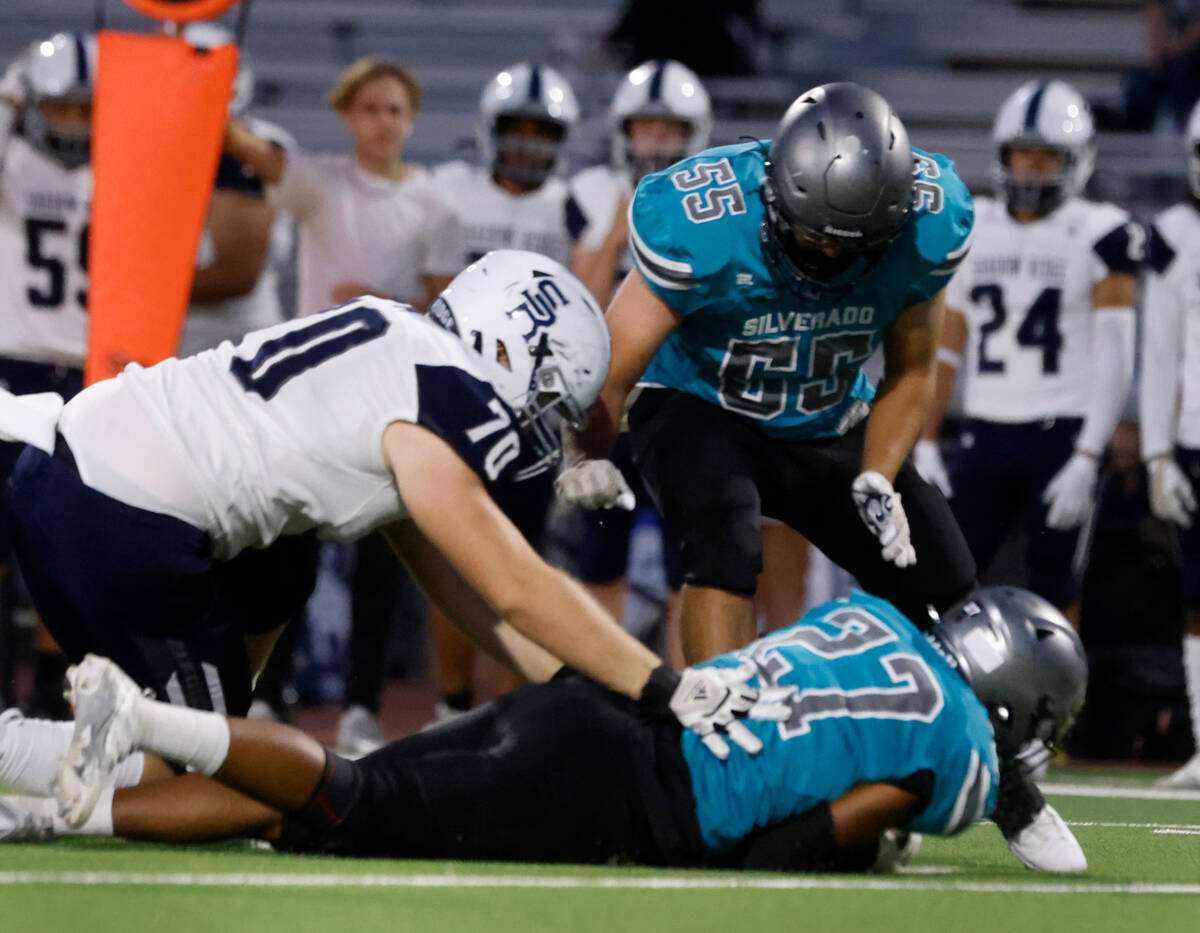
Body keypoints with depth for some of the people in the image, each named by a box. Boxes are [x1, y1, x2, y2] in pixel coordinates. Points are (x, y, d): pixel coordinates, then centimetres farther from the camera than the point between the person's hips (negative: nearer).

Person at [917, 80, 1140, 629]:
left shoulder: (1099, 238, -5)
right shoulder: (971, 230, 9)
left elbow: (1114, 363, -8)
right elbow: (945, 348, 13)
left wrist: (1086, 460, -15)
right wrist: (925, 445, 8)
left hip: (1061, 435, -4)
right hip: (985, 435, 4)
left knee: (1053, 580, -1)